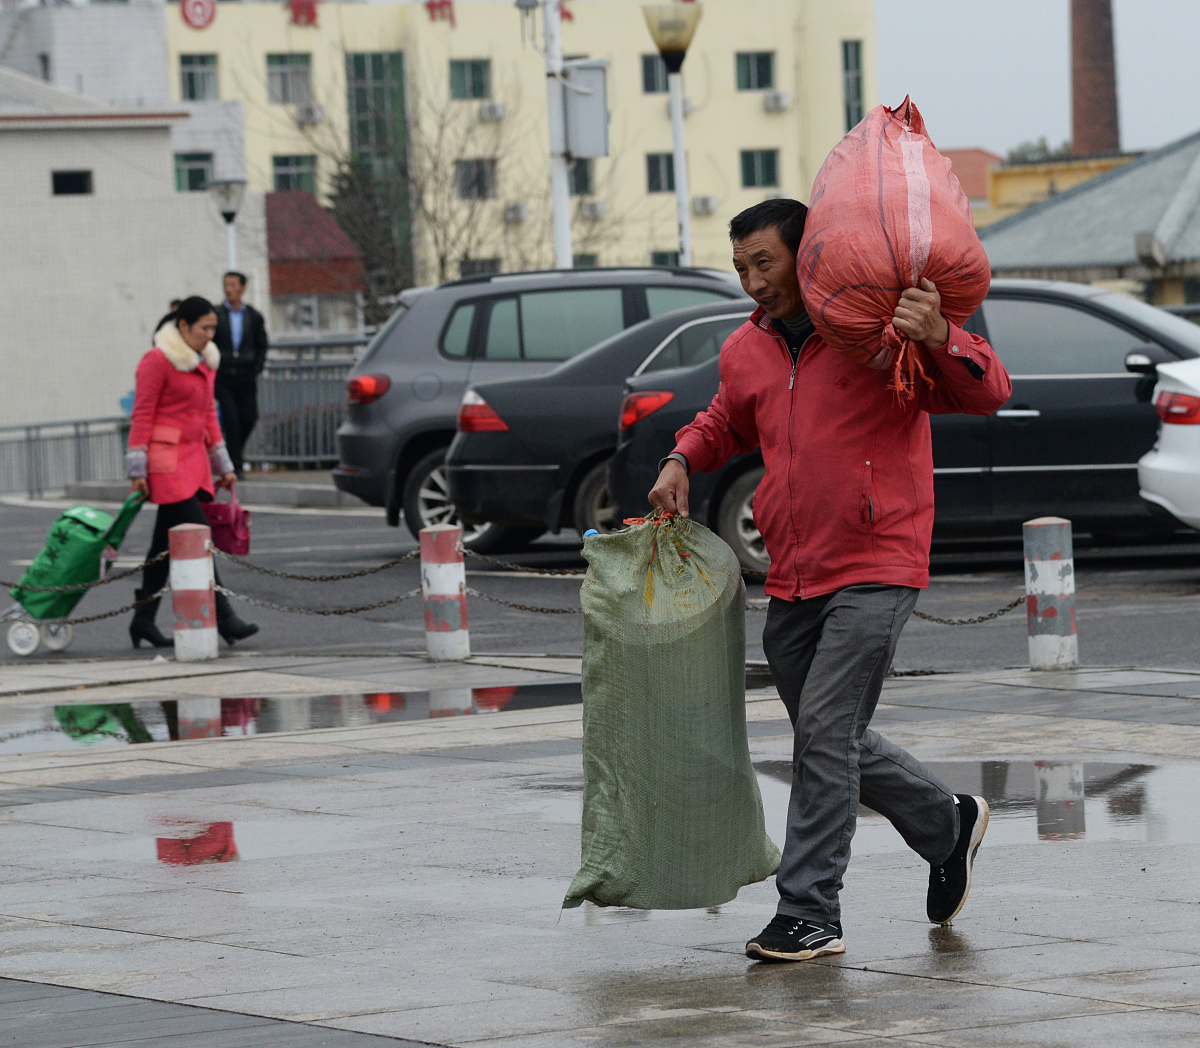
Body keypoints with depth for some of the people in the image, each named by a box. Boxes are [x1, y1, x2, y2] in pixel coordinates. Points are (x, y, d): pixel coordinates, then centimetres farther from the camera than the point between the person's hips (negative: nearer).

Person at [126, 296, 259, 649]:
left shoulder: (205, 362, 16)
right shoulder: (157, 361, -8)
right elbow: (142, 416, -10)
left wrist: (223, 465, 22)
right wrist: (137, 470, -13)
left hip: (193, 460, 8)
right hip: (167, 462, -8)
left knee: (167, 542, 9)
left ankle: (144, 620, 14)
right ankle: (223, 617, -15)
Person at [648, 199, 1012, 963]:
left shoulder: (884, 331, -7)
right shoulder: (746, 352, 11)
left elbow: (988, 392, -12)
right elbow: (726, 422, 31)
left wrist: (940, 339, -31)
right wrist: (683, 459, 11)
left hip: (876, 568, -7)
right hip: (793, 580, 7)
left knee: (826, 728, -15)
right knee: (832, 741, 13)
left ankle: (811, 913, -11)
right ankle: (949, 826, 36)